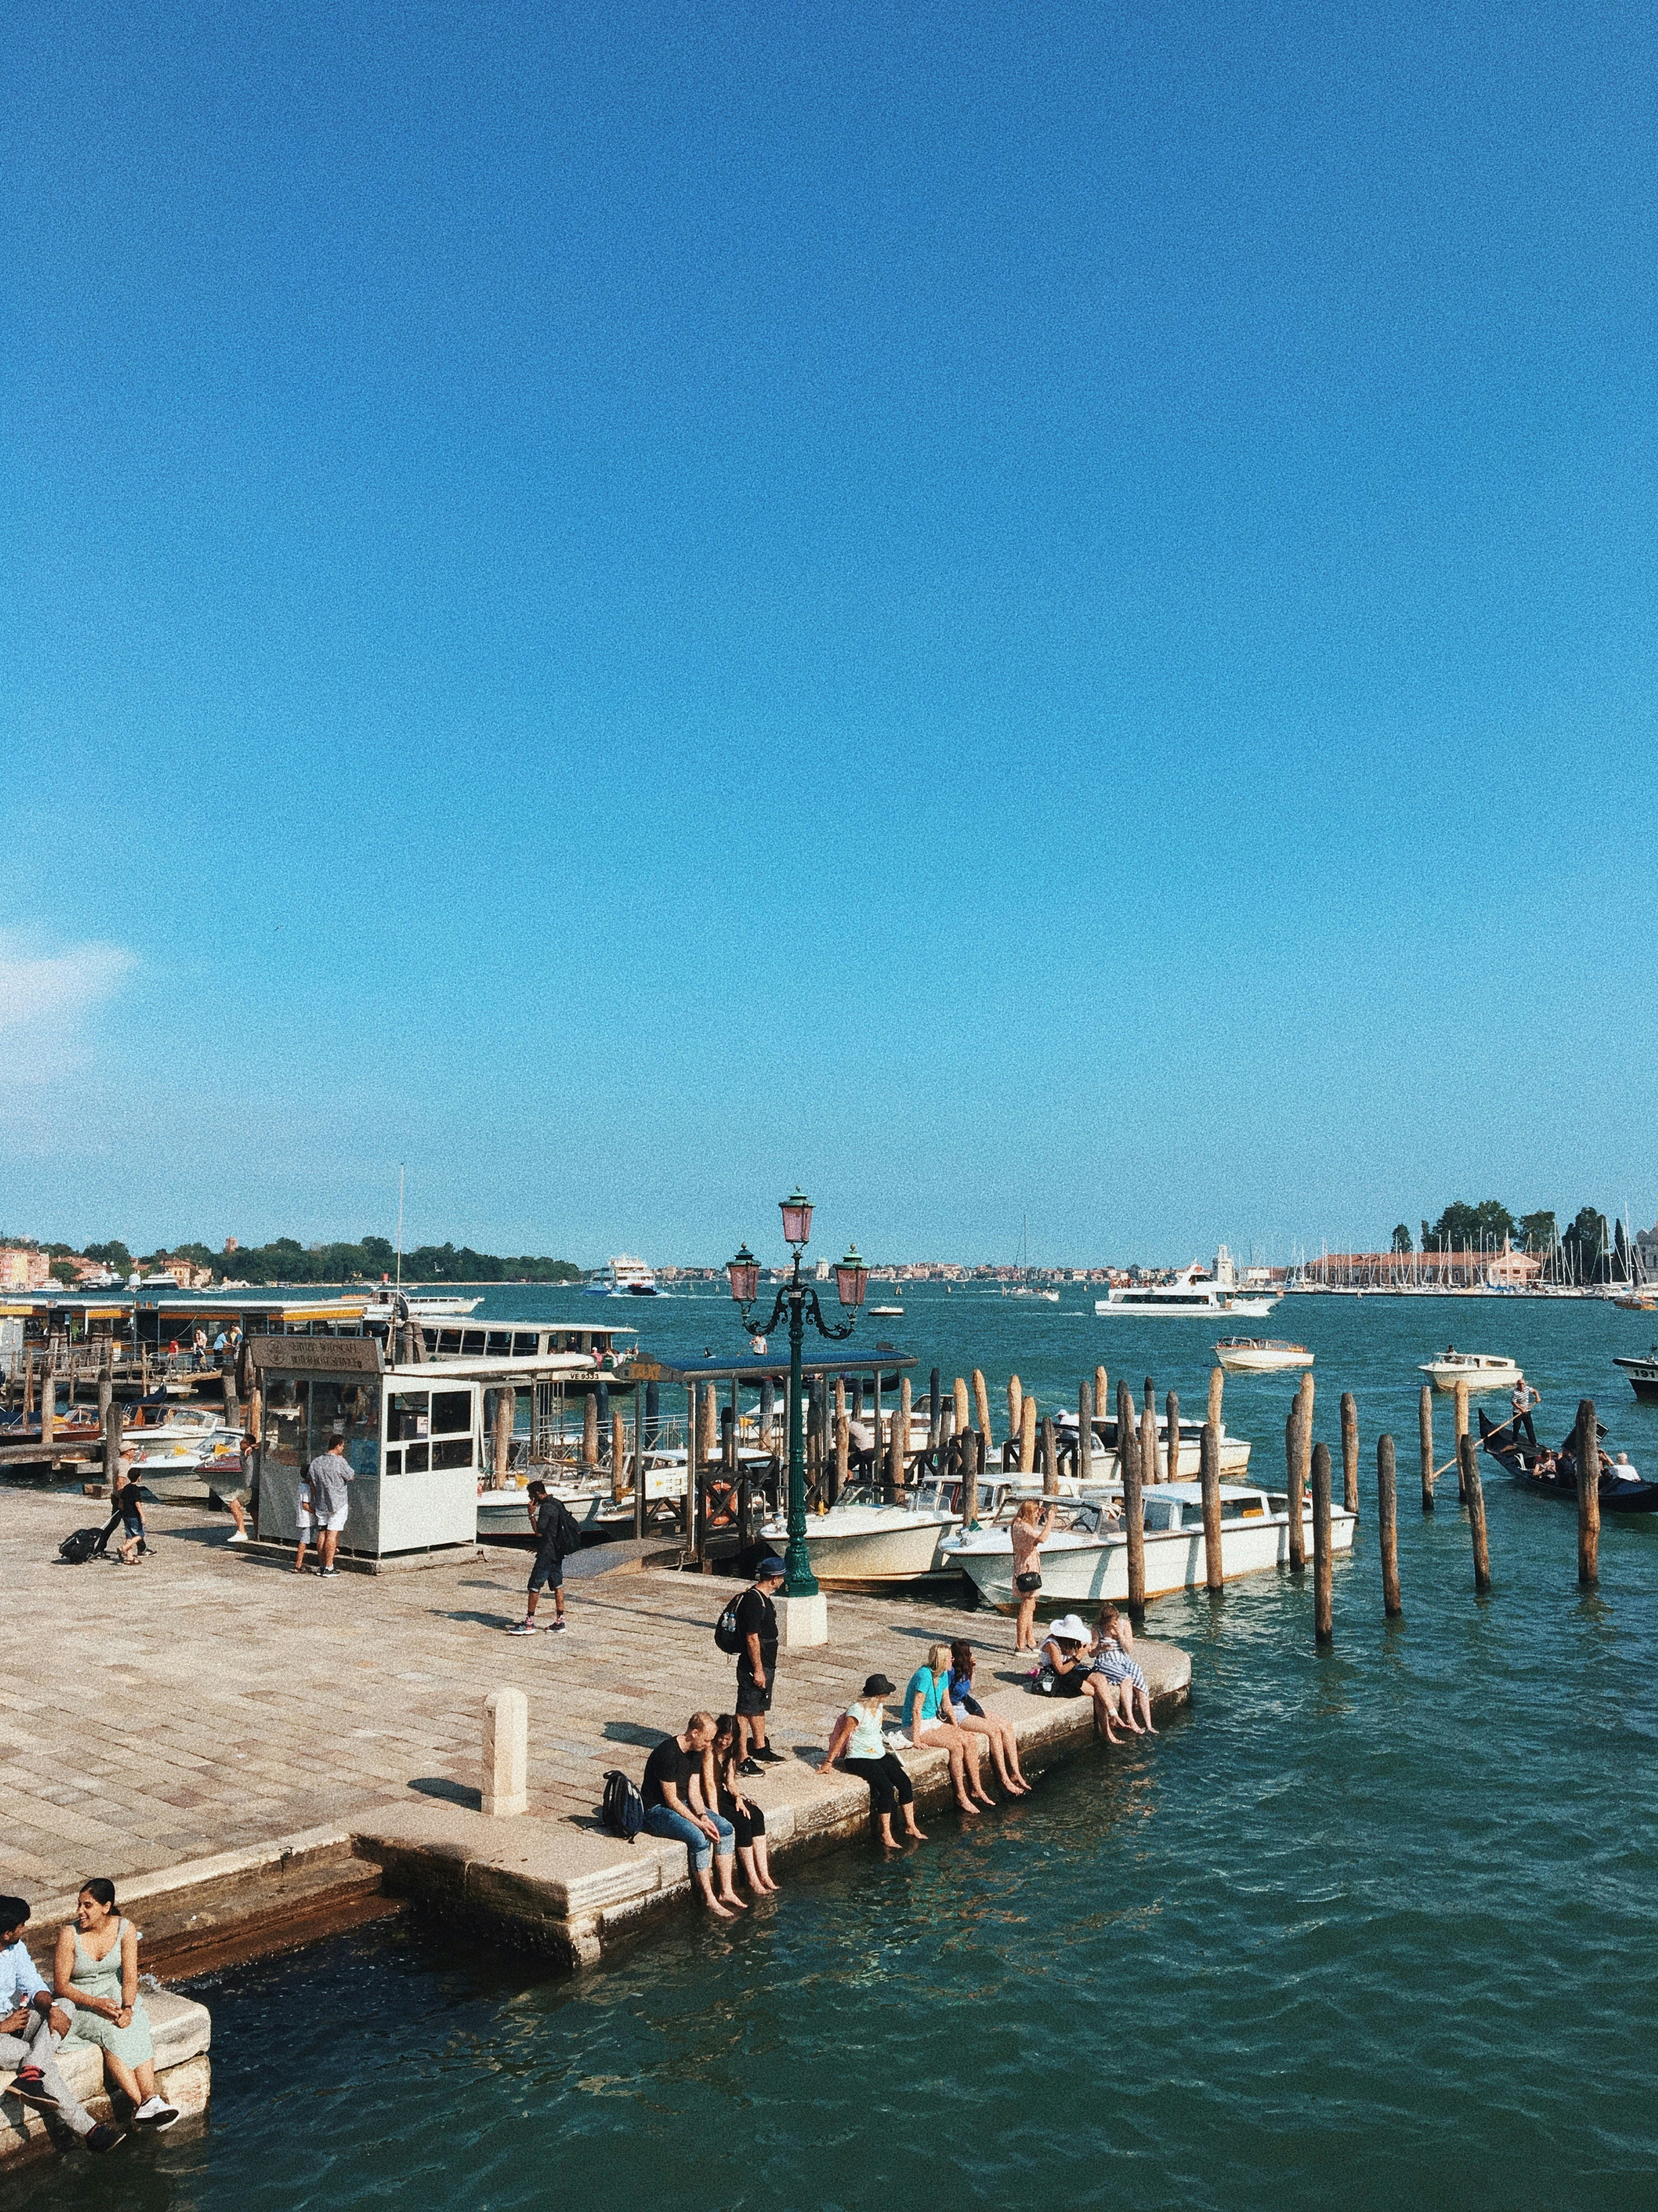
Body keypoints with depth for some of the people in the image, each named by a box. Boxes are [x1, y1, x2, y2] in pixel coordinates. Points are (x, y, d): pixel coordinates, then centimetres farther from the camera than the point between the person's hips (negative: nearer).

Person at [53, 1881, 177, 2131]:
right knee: (112, 2033, -31)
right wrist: (96, 2003, -28)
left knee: (135, 2028, -30)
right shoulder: (69, 1934, -17)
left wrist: (128, 2008, -30)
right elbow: (61, 1985, -14)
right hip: (79, 1999, -2)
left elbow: (130, 1978, -9)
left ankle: (150, 2100, -37)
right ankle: (141, 2103, -33)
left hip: (115, 1992, 2)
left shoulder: (125, 1929, -10)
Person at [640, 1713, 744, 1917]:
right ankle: (709, 1899, -16)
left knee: (727, 1830, -8)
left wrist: (704, 1816, -14)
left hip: (684, 1804, 9)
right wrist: (699, 1823, -25)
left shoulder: (696, 1752, 2)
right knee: (699, 1838, -30)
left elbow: (694, 1792, 3)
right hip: (658, 1811, -9)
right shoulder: (668, 1753, -26)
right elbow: (671, 1800, -24)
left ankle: (726, 1892, -3)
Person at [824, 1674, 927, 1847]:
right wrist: (829, 1762, -12)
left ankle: (910, 1827, 2)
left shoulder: (879, 1707, 6)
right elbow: (843, 1737, -15)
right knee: (886, 1788, -26)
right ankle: (886, 1835, -17)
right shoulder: (858, 1710, -19)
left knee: (905, 1782, -10)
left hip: (879, 1755, 8)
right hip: (859, 1758, -8)